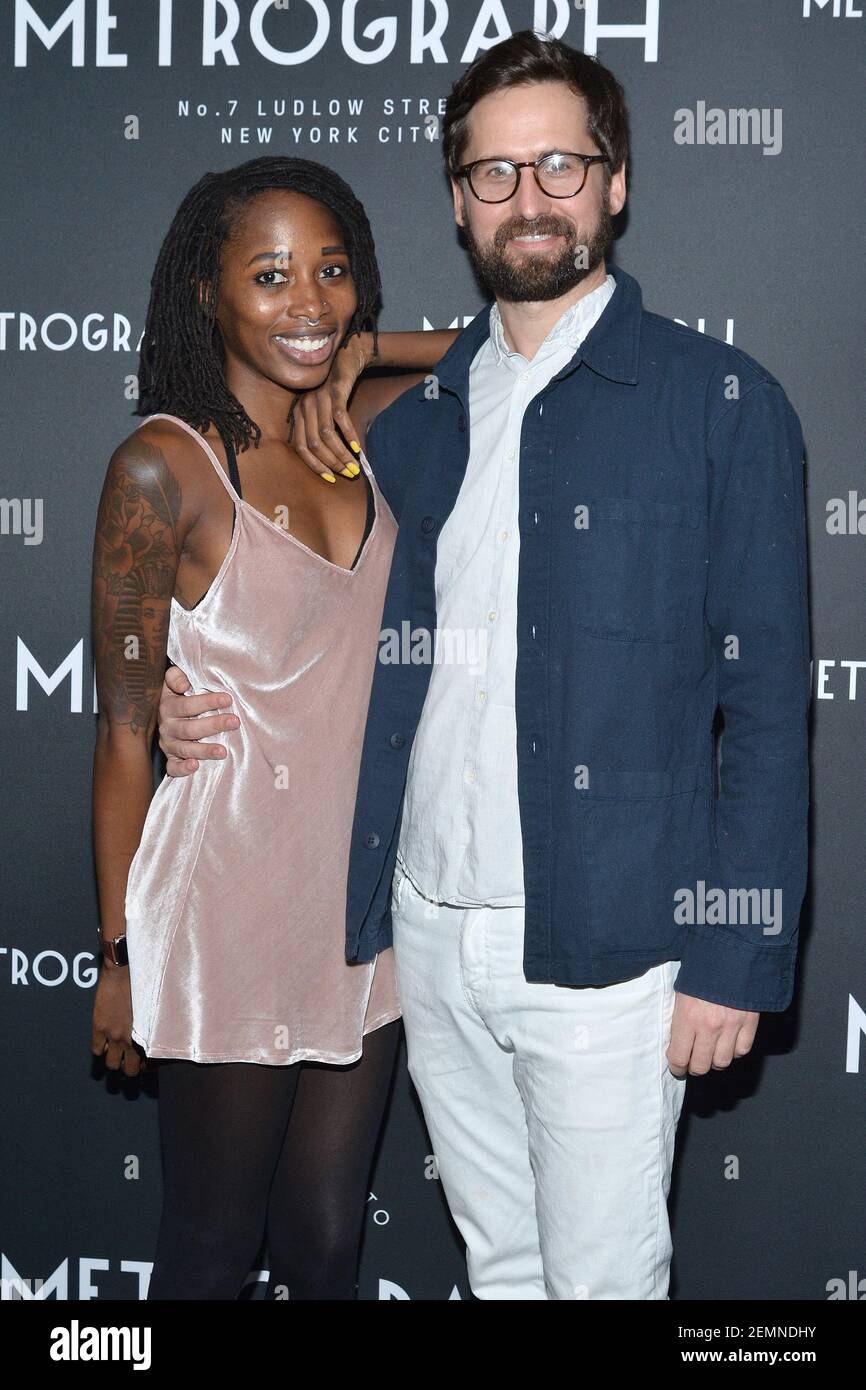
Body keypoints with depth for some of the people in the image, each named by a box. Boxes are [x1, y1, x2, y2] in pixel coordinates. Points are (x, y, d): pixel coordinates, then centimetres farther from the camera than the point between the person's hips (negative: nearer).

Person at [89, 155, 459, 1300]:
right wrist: (120, 954, -6)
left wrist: (364, 350, 0)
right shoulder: (165, 466, -13)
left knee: (328, 1242, 17)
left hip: (365, 891, 5)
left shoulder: (359, 428, 3)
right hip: (231, 895, -5)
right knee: (214, 1247, 12)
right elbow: (126, 731, -10)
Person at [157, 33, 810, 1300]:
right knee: (498, 1267, 19)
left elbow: (765, 701, -7)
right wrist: (206, 711, -1)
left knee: (603, 1275, 6)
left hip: (606, 948, -4)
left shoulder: (719, 402, -5)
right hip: (431, 934, 5)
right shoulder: (415, 423, 10)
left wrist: (736, 958, -12)